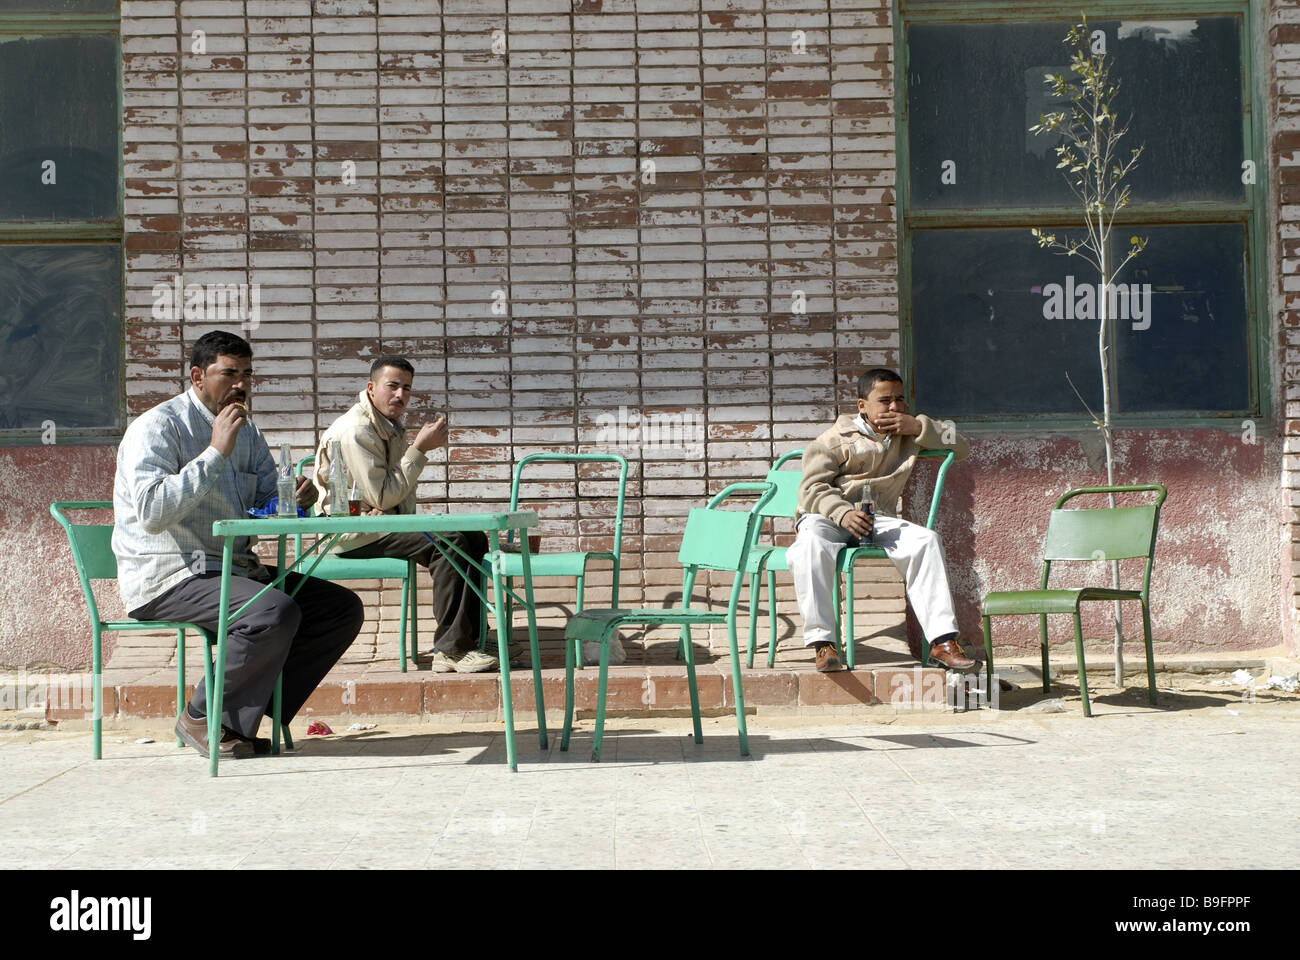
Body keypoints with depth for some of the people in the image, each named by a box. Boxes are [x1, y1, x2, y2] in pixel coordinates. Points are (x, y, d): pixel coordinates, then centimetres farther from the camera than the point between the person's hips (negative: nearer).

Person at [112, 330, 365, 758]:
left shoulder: (247, 433, 16)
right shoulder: (158, 427, -9)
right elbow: (152, 513, -24)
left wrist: (296, 497, -4)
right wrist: (216, 452, -22)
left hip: (235, 569, 8)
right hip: (167, 577, -8)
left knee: (343, 608, -4)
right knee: (277, 613, -32)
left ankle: (245, 716, -4)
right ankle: (202, 718, -10)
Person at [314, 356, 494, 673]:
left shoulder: (391, 427, 15)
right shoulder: (355, 430, -16)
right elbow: (382, 497, -20)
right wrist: (420, 449, -17)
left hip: (385, 523, 10)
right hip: (353, 533, -10)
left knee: (475, 539, -3)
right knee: (449, 542, -27)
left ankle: (464, 641, -9)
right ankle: (450, 649, -24)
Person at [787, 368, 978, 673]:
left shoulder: (909, 434, 19)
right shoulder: (838, 437, 6)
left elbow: (961, 447, 15)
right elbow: (812, 488, -4)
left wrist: (918, 425, 1)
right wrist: (843, 512, -24)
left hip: (878, 520, 3)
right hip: (826, 516, -3)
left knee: (926, 540, -25)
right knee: (811, 545, -39)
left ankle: (942, 642, -27)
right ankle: (822, 642, -34)